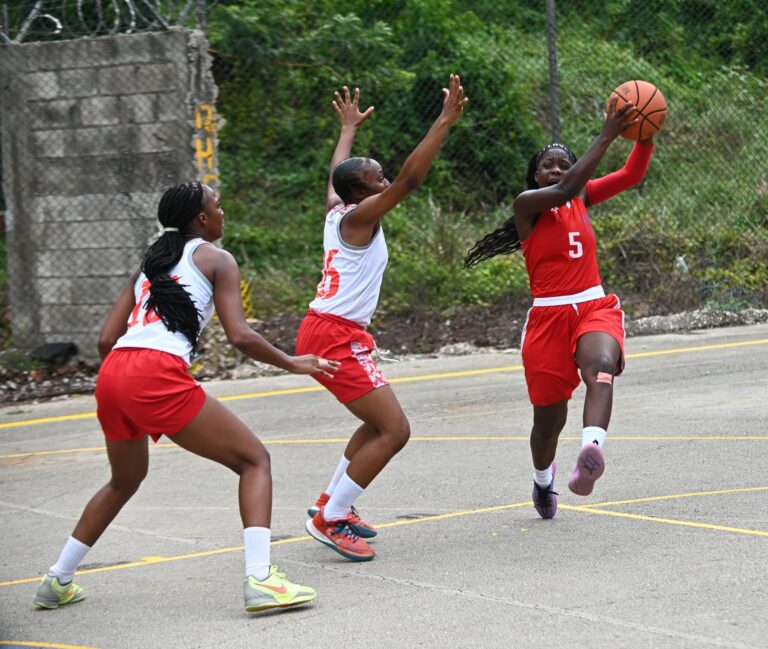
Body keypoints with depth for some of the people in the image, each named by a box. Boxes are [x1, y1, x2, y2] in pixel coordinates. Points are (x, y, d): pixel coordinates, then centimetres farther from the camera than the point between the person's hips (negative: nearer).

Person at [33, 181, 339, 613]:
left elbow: (106, 340, 22)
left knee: (125, 480, 31)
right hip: (159, 374, -7)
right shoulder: (216, 259, 10)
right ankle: (260, 580, -15)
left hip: (112, 374, 7)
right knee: (254, 459, 2)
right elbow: (240, 336, -4)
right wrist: (291, 364, 10)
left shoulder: (151, 262, 27)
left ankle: (57, 583, 35)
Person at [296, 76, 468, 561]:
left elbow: (335, 173, 35)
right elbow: (410, 178, -23)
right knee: (395, 430, -12)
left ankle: (332, 502, 29)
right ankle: (329, 520, -7)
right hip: (335, 337, -10)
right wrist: (445, 122, -24)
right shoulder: (360, 216, -12)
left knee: (381, 424, 22)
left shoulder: (337, 210, 12)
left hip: (329, 333, 10)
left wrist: (349, 129, 51)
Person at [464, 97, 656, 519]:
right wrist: (606, 137, -26)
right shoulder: (527, 204, -4)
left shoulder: (582, 198, 10)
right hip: (548, 315, -2)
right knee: (549, 416, 7)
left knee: (601, 366, -34)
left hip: (595, 307, 2)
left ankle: (591, 452, -57)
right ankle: (543, 481, 38)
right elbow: (567, 189, -23)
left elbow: (632, 174, 2)